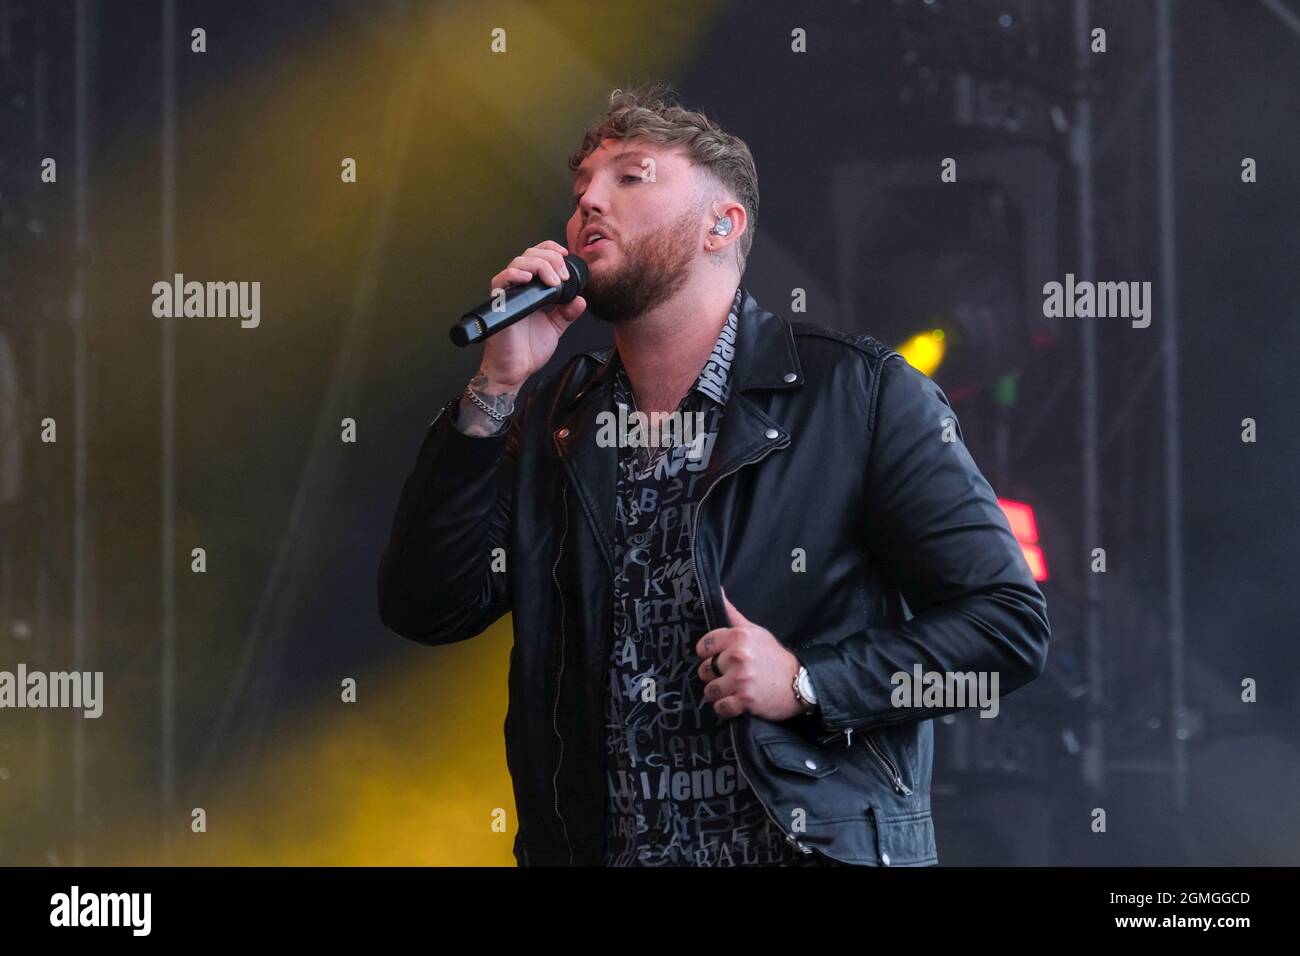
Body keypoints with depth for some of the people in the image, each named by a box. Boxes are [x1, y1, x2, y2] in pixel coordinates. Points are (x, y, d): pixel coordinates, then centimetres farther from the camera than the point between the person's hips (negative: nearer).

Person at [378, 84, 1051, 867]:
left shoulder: (860, 393, -3)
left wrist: (808, 683, -15)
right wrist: (496, 388, -5)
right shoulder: (552, 419, 11)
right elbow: (425, 610, 1)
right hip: (595, 848, 4)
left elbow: (1011, 623, -5)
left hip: (815, 845, -4)